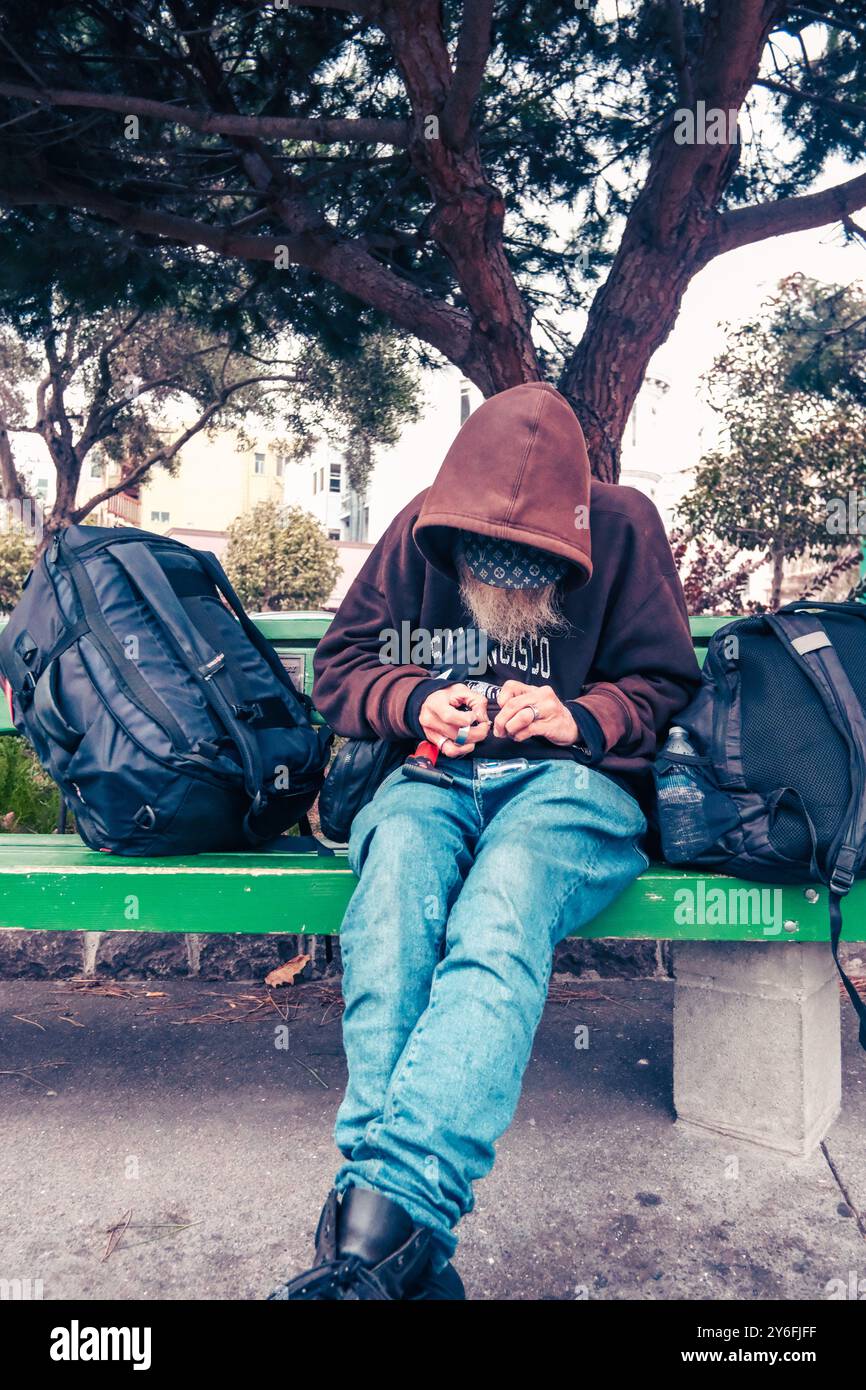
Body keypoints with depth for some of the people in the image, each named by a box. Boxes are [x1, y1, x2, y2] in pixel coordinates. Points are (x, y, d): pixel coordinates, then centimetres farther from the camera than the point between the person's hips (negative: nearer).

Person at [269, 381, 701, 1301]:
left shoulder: (624, 527, 2)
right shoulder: (418, 532, 6)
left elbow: (664, 686, 7)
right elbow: (339, 667, 10)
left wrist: (581, 719, -14)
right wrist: (417, 701, -11)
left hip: (575, 782, -1)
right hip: (439, 774, 2)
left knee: (499, 915, -37)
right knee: (393, 874, -35)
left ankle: (380, 1215, -42)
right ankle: (405, 1255, -39)